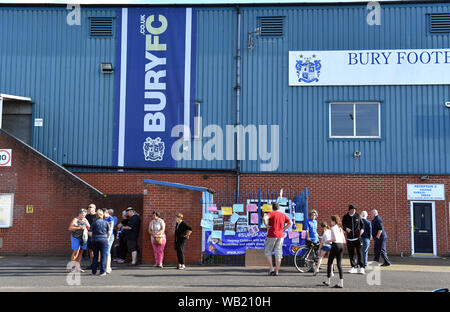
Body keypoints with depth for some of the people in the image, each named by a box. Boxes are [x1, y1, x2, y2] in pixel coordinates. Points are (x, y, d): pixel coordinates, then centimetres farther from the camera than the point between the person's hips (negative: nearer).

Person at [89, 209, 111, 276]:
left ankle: (94, 271, 14)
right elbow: (109, 233, 0)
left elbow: (90, 233, -1)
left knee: (95, 256, 11)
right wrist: (108, 239, 15)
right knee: (103, 256, 2)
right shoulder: (106, 222, 1)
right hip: (104, 240, -2)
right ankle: (102, 271, 0)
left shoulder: (94, 223, 2)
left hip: (95, 240, 2)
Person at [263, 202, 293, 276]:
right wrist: (283, 229, 9)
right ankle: (276, 271, 5)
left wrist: (267, 226, -10)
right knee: (278, 253, 5)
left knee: (267, 251, 9)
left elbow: (264, 218, -24)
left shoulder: (271, 213, -5)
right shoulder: (283, 215, 11)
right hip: (280, 236, 4)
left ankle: (271, 268, -1)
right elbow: (290, 223, 10)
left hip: (272, 235, -4)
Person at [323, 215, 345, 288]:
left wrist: (328, 241, -4)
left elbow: (335, 238, -18)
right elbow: (344, 241, 16)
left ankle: (328, 281, 15)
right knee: (339, 264, 5)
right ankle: (341, 283, -2)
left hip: (335, 245, -7)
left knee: (329, 263, 8)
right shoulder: (340, 228, 16)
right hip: (341, 245, 7)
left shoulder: (333, 228, -6)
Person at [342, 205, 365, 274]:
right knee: (351, 254, 5)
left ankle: (361, 268, -3)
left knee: (359, 253, -7)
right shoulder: (345, 217, 4)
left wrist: (362, 229, -5)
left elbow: (362, 224, 14)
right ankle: (353, 267, 15)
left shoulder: (358, 216, 5)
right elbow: (343, 225, 8)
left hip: (357, 237, -1)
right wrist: (346, 228, -13)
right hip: (349, 238, 1)